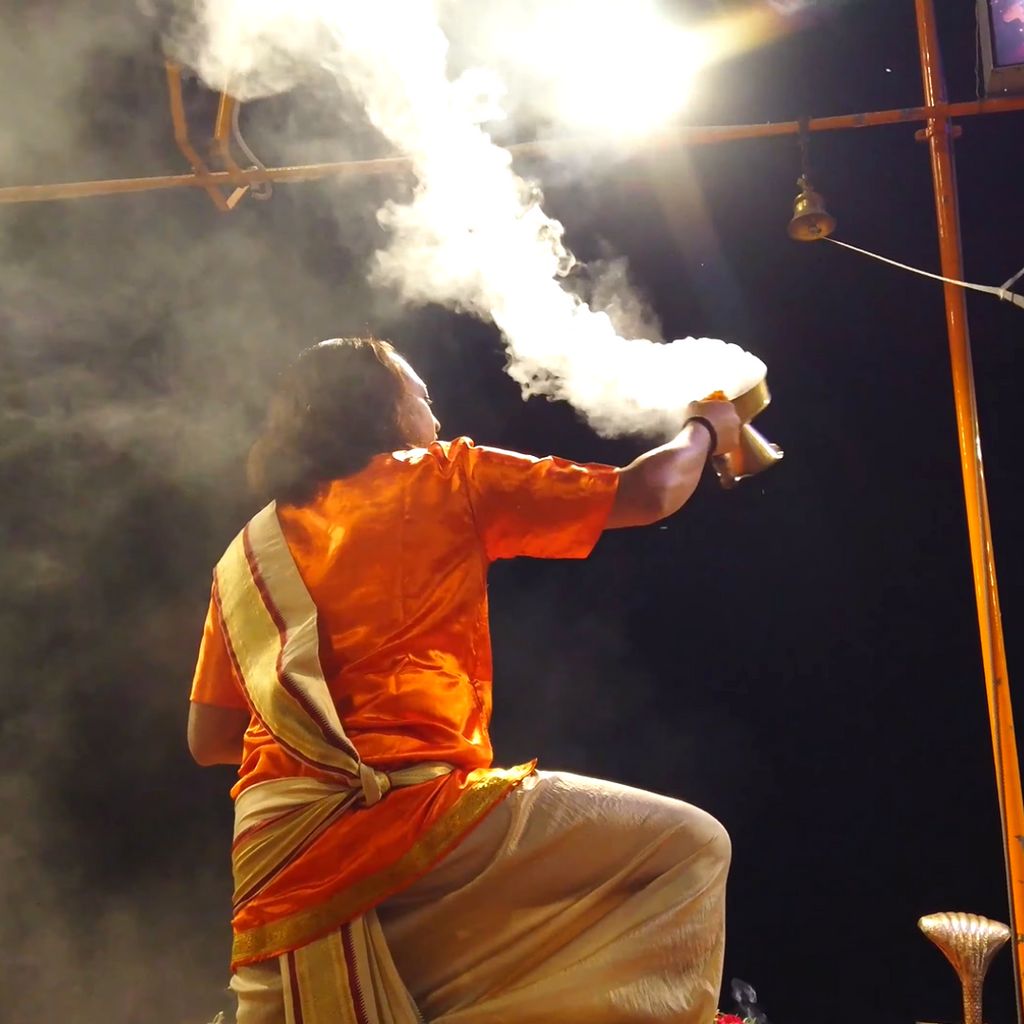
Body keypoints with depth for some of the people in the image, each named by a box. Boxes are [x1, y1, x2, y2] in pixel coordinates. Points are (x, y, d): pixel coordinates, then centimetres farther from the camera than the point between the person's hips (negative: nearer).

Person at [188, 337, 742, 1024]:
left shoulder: (248, 551, 22)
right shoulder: (445, 479, 8)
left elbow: (208, 740, 20)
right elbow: (646, 494, 8)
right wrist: (705, 430, 28)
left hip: (272, 852, 7)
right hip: (403, 811, -6)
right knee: (687, 848, 1)